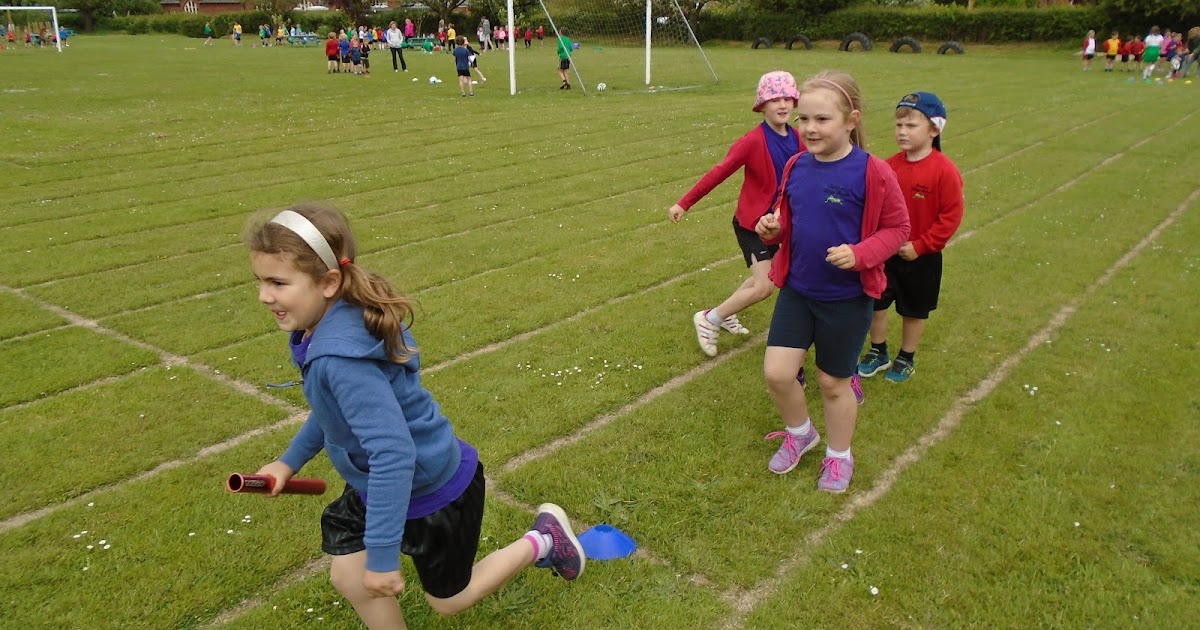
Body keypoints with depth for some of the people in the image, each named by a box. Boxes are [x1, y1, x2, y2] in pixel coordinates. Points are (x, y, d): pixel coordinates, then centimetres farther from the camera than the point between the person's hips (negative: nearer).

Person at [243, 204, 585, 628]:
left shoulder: (342, 357, -38)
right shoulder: (322, 330, -8)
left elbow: (394, 454, -39)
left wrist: (382, 555, -32)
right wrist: (290, 461, 18)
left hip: (434, 491, -8)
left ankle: (544, 540, 32)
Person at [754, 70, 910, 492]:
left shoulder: (872, 172, -18)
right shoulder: (796, 167, -2)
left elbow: (897, 228, -9)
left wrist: (860, 254, -26)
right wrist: (772, 228, -10)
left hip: (847, 299, -4)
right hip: (796, 290, 4)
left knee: (833, 382, 11)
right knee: (776, 372, 0)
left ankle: (839, 457, 37)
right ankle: (800, 433, 32)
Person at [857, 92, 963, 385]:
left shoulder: (944, 170, -18)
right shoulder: (890, 166, -5)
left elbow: (952, 216, -16)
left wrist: (920, 246, -16)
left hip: (922, 257, -4)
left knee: (915, 310, 14)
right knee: (876, 302, 11)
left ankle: (906, 358, 33)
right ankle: (878, 353, 31)